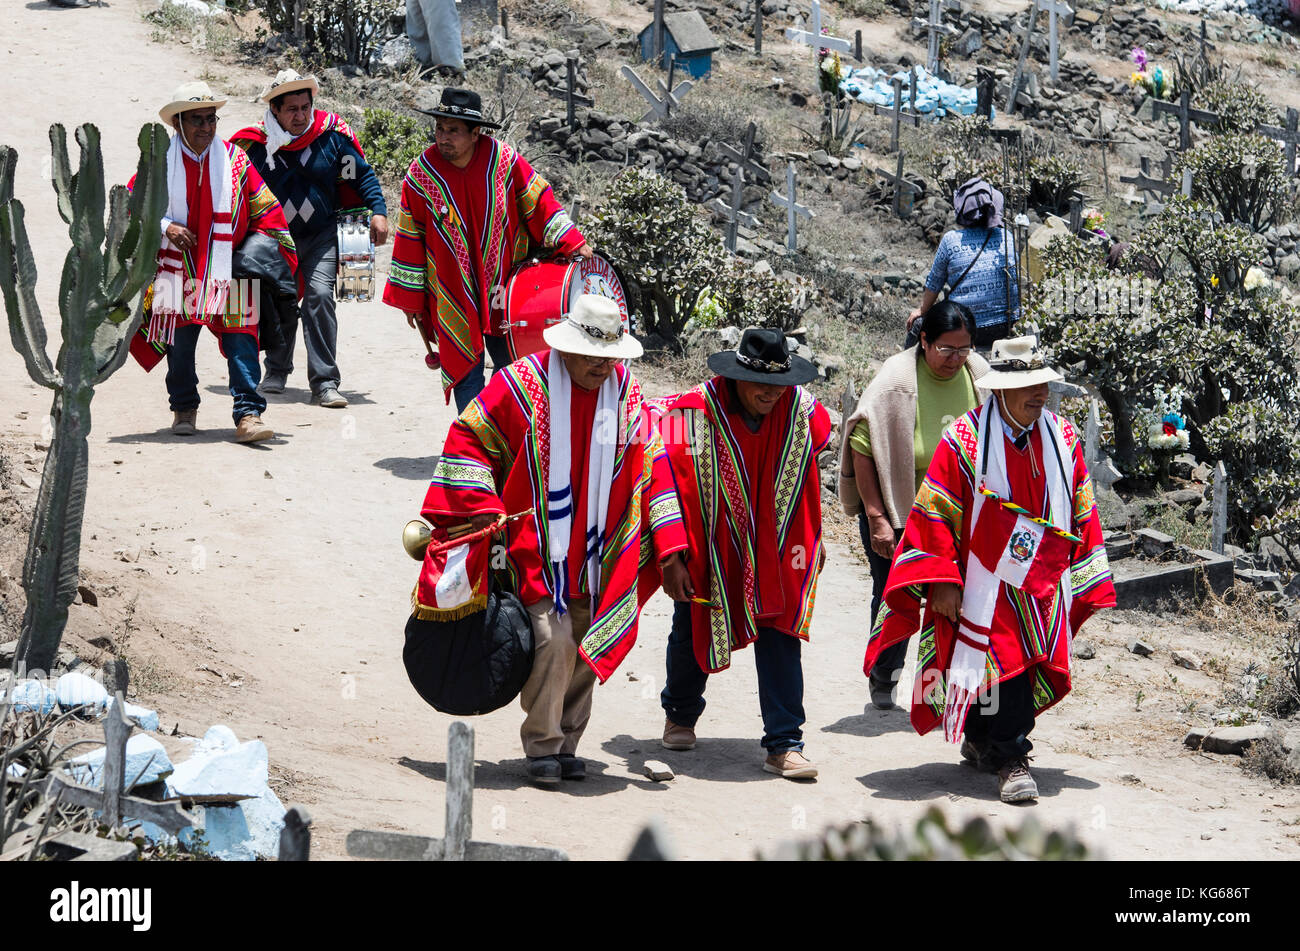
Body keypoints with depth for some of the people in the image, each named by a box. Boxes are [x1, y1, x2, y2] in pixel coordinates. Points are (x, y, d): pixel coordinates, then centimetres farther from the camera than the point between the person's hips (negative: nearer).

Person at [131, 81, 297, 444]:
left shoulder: (235, 161, 3)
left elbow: (265, 209, 8)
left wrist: (273, 251, 2)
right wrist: (165, 227, -11)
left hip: (228, 274, -1)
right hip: (178, 274, 1)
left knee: (240, 343, -10)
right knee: (180, 343, 11)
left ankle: (249, 414, -14)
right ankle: (184, 409, 29)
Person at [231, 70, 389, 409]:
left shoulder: (332, 133, -10)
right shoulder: (254, 142, -9)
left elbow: (362, 175, 2)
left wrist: (378, 212, -10)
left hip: (322, 237, -1)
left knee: (320, 295, -17)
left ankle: (325, 383, -16)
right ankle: (277, 371, 36)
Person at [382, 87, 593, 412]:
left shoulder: (503, 159, -8)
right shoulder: (422, 172, -9)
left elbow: (537, 203, 4)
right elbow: (411, 236, -2)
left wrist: (571, 242, -2)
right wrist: (410, 298, 1)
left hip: (503, 282, 1)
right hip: (453, 294, -1)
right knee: (466, 371, 1)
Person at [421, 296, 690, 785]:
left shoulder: (627, 392, 4)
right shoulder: (521, 385, -10)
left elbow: (650, 468, 9)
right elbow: (467, 440, -3)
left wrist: (668, 551, 4)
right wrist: (482, 510, -13)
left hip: (597, 556, 4)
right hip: (538, 552, -4)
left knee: (585, 650, 6)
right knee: (552, 638, -15)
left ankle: (567, 744, 20)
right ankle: (542, 745, -1)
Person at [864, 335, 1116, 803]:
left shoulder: (1063, 439, 6)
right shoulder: (964, 441, -9)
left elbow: (1081, 514, 14)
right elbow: (934, 513, -7)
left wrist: (1085, 583, 12)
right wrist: (941, 581, -12)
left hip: (1043, 586, 5)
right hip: (985, 584, -5)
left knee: (1029, 667, 9)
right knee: (1001, 662, -11)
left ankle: (982, 741, 30)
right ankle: (1011, 761, -4)